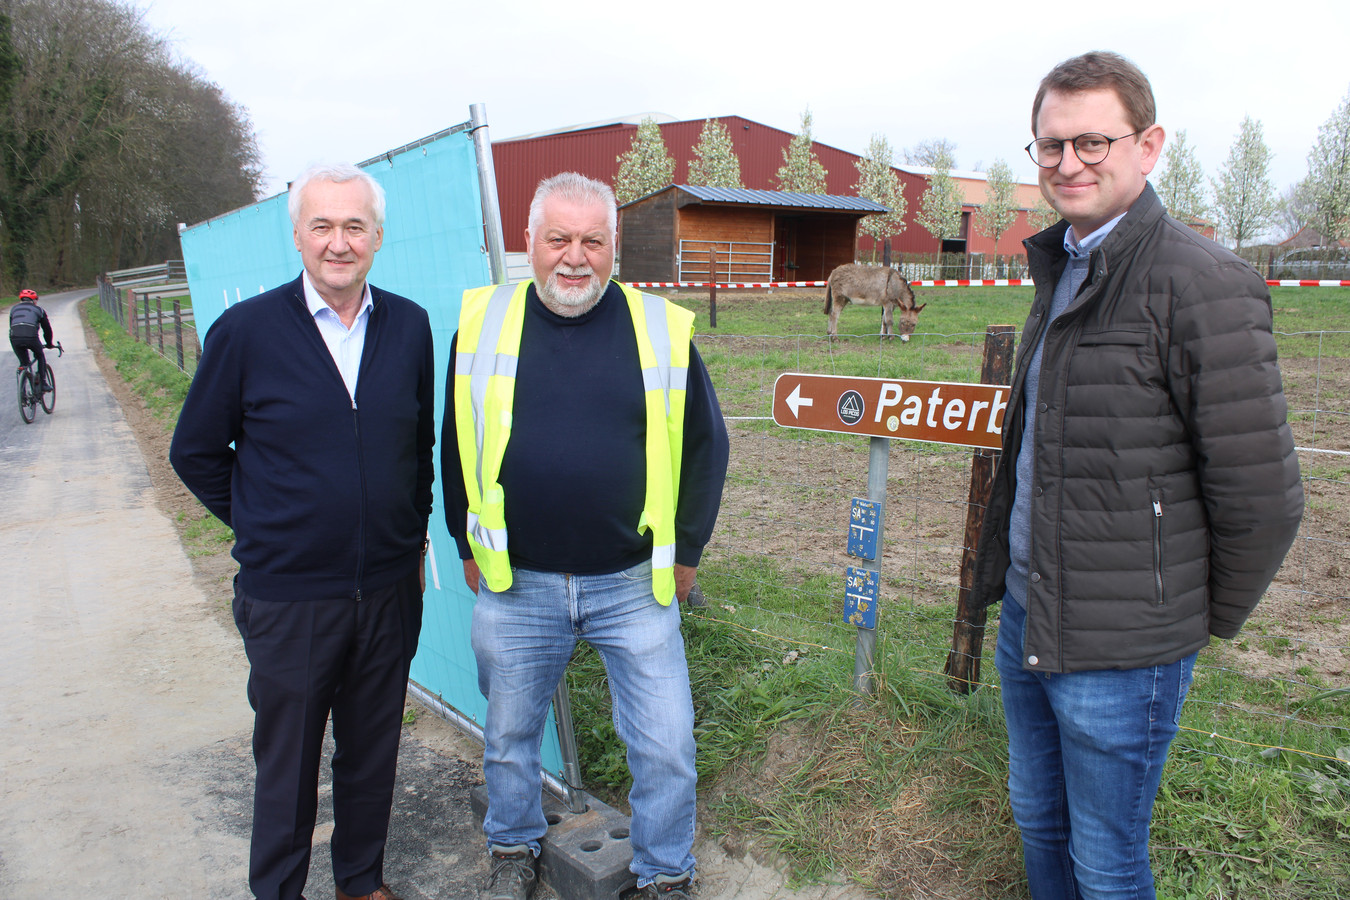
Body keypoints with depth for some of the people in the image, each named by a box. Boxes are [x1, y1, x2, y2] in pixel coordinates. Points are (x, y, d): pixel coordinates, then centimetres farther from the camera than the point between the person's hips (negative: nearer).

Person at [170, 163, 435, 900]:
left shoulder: (409, 326, 0)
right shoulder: (246, 329, -8)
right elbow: (195, 452, 2)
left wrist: (413, 532, 9)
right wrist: (262, 527, 2)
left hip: (389, 589, 3)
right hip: (287, 596, -2)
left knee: (373, 749, 18)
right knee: (286, 760, 14)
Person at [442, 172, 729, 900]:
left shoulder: (662, 329, -4)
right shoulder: (481, 322, -1)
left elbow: (704, 443, 6)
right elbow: (455, 443, 10)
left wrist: (685, 550, 6)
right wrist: (469, 546, 11)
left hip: (634, 585, -1)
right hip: (515, 585, 1)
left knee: (665, 744, 7)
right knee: (510, 733, 19)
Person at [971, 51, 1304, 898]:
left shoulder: (1202, 282, -17)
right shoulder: (1062, 270, 10)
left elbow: (1262, 496, -16)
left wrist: (1209, 621, -2)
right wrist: (1010, 580, 15)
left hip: (1117, 652, -7)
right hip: (1025, 615, 8)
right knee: (1037, 817, 24)